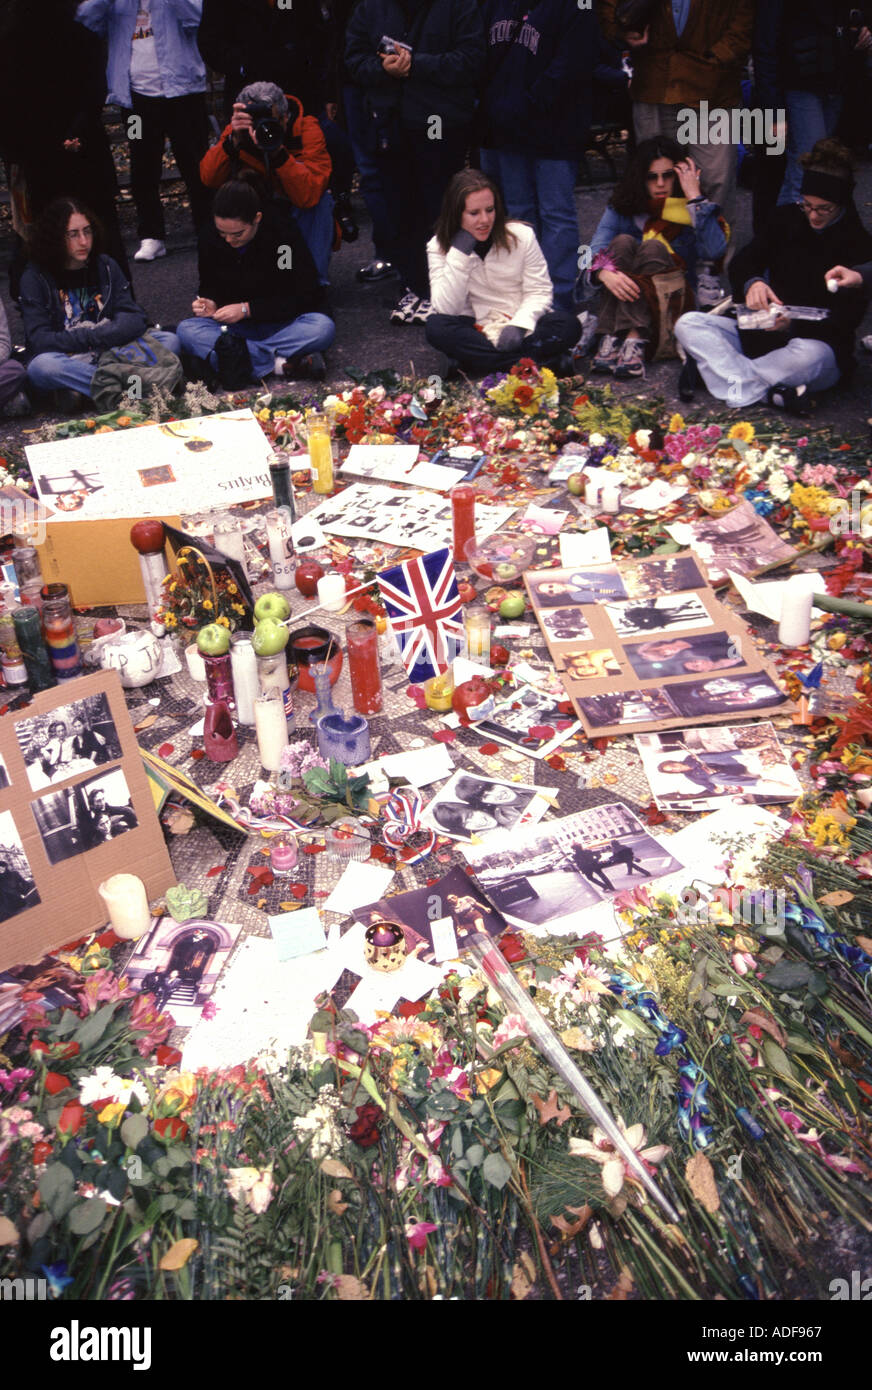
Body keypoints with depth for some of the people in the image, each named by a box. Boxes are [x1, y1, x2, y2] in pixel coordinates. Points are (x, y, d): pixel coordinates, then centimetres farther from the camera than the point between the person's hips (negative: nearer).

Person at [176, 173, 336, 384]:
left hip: (280, 323, -3)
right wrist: (209, 304, -15)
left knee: (323, 327, -33)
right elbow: (209, 287, 10)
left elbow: (308, 298, -15)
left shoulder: (284, 233, -16)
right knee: (186, 330, -28)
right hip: (233, 325, 3)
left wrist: (247, 309, -21)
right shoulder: (209, 237, -7)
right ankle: (280, 364, -34)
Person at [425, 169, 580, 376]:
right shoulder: (438, 247, -4)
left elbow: (539, 291, -2)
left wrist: (519, 325, -21)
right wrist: (460, 252, -19)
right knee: (436, 327, -31)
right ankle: (538, 362, -31)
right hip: (477, 330, 0)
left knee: (568, 325, -27)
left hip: (523, 327, 0)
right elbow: (446, 308, -14)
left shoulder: (522, 235, -4)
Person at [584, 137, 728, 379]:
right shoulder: (622, 208, 8)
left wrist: (695, 197, -12)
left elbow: (715, 250, -16)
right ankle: (611, 340, -38)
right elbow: (597, 248, -10)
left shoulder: (694, 212, 5)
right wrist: (604, 272, -33)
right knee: (623, 242, -20)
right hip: (623, 301, 1)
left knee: (653, 247, -24)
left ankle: (634, 340, -44)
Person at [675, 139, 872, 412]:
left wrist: (794, 325, -31)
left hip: (819, 341, -5)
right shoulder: (786, 219, 8)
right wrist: (751, 282, -21)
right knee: (688, 324, -17)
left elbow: (847, 318, -12)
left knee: (808, 356, -43)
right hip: (763, 332, 5)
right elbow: (741, 263, 6)